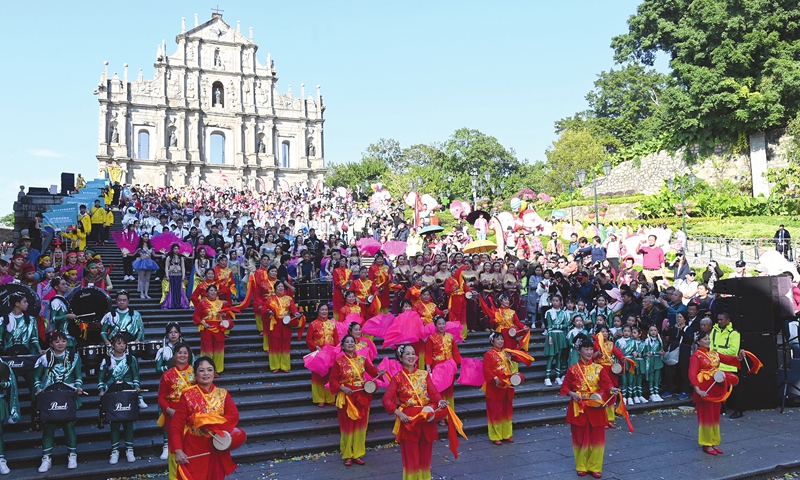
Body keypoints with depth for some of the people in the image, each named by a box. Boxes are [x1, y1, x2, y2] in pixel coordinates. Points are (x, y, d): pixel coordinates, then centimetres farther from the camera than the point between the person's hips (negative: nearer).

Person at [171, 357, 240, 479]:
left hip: (217, 449, 3)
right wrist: (178, 451, -20)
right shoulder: (187, 396, -6)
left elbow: (234, 416, -12)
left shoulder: (223, 394, 2)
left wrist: (208, 422, -22)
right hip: (193, 449, -2)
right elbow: (176, 425, -9)